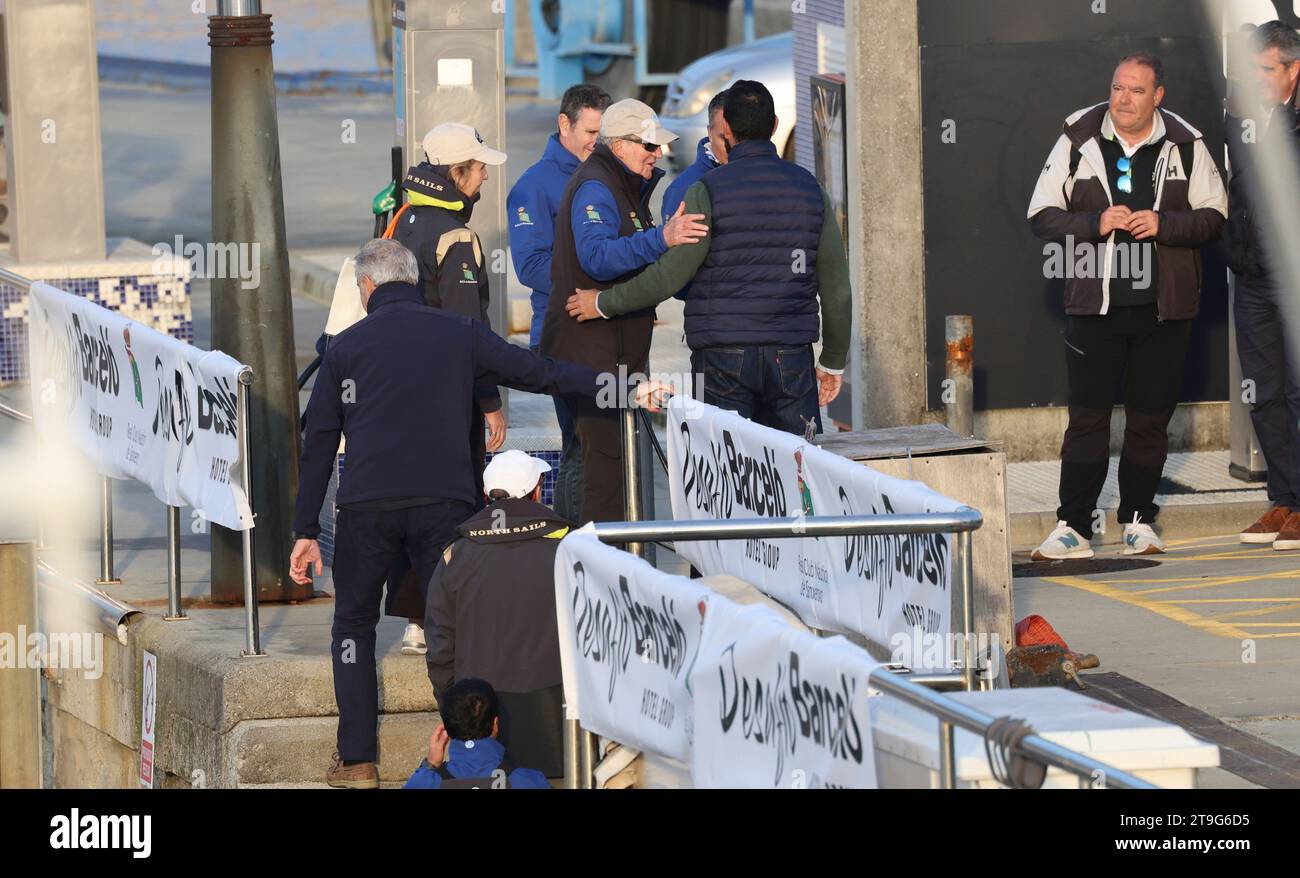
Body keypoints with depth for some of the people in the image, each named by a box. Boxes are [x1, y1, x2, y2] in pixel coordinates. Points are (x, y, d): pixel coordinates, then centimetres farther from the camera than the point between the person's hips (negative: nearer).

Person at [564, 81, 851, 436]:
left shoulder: (709, 192, -7)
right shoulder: (809, 190, 6)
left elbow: (669, 274, -10)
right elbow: (837, 288, 9)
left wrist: (603, 303, 4)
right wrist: (834, 362, 19)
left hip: (724, 358, -3)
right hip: (791, 359, 3)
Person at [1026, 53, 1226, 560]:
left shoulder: (1185, 146, 4)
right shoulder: (1077, 141, 3)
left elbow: (1214, 216, 4)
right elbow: (1042, 215, 3)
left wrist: (1163, 224, -13)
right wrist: (1094, 225, -13)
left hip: (1165, 307, 1)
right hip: (1095, 305, -1)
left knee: (1151, 417, 6)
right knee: (1087, 417, -3)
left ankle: (1138, 519, 17)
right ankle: (1073, 526, -1)